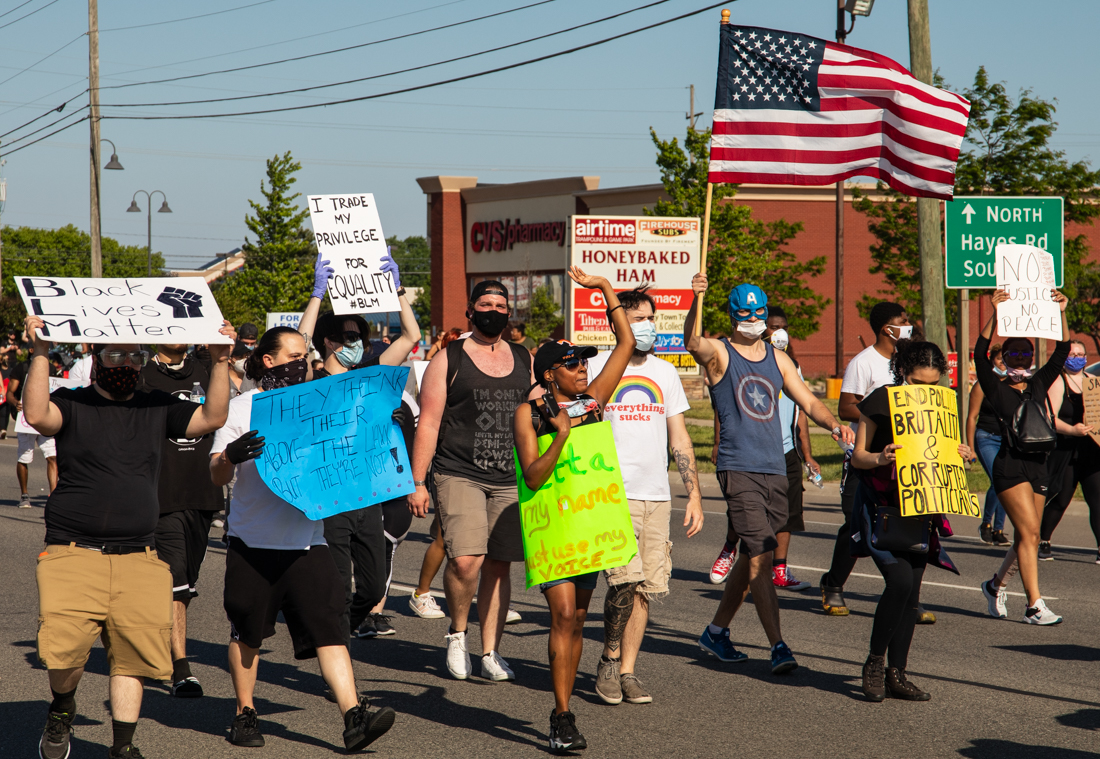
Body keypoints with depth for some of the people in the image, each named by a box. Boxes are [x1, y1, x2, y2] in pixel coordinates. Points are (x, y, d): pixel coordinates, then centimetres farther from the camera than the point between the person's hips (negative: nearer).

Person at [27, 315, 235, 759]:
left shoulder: (157, 409, 15)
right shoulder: (71, 405, 5)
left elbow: (212, 418, 4)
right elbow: (36, 415, -16)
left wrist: (220, 363, -5)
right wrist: (40, 353, -22)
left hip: (138, 559, 3)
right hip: (72, 554, -3)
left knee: (133, 652, -3)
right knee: (65, 644, -18)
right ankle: (62, 708, 13)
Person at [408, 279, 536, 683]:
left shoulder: (525, 360, 13)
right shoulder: (448, 360, 2)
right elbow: (428, 423, -1)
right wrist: (417, 482, -6)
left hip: (510, 480, 4)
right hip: (459, 476, -4)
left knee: (499, 565, 4)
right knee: (466, 559, -19)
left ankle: (490, 653, 15)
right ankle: (457, 632, 7)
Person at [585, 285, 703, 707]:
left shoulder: (665, 372, 14)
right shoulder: (598, 368, 1)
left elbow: (679, 439, 16)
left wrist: (694, 496, 10)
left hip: (657, 496, 4)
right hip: (613, 493, -4)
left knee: (648, 587, 1)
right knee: (626, 578, -17)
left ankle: (627, 671, 10)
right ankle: (609, 660, 3)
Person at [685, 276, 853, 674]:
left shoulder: (777, 358, 16)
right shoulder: (719, 353, -2)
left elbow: (808, 402, 16)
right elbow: (692, 342, -24)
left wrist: (833, 425, -5)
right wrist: (696, 300, -43)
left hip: (775, 469, 6)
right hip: (738, 468, -6)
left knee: (752, 557, 13)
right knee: (760, 557, -14)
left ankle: (716, 631, 29)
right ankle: (778, 647, -16)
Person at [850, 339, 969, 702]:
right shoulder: (880, 401, -7)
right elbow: (858, 457, -6)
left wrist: (960, 455, -5)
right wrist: (880, 458, -26)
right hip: (881, 505, -5)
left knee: (912, 590, 2)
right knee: (900, 580, -18)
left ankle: (897, 673, 10)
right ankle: (874, 663, -2)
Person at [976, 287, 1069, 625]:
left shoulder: (1039, 384, 13)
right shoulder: (996, 388, 1)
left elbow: (1062, 351, 7)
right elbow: (980, 355, -13)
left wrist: (1061, 314, -3)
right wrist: (995, 315, -19)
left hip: (1038, 464, 5)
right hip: (1010, 465, -5)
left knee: (1026, 538, 9)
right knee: (1029, 533, -13)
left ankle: (996, 585, 32)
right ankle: (1034, 606, -13)